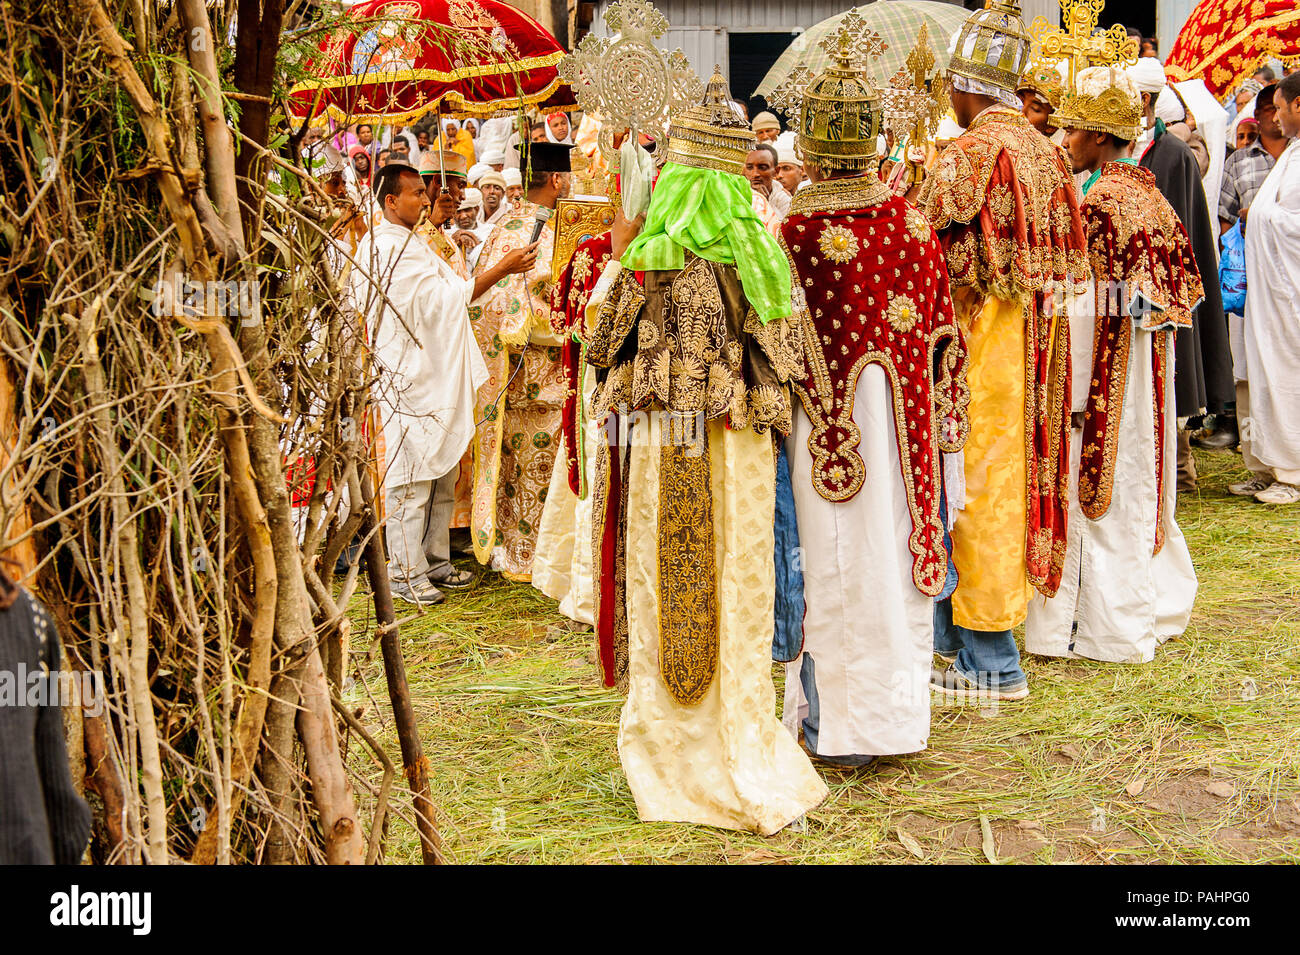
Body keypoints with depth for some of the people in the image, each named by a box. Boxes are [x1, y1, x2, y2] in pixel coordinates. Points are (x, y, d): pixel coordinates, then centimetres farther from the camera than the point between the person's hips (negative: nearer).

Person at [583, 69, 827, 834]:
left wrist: (616, 258, 13)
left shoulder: (651, 260, -11)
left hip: (664, 452, -2)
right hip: (742, 452, 3)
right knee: (738, 597, 13)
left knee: (672, 598, 10)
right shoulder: (761, 249, -2)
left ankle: (679, 763, 22)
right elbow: (782, 357, 3)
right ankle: (744, 749, 23)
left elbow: (601, 338, 1)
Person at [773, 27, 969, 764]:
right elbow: (940, 331, 4)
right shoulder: (910, 223, -3)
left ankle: (837, 721, 16)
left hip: (825, 425, -3)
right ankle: (898, 709, 26)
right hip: (902, 420, 4)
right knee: (897, 551, 14)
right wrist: (938, 422, 14)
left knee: (838, 567, 6)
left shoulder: (794, 235, -16)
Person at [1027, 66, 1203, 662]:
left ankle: (1106, 628, 9)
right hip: (1147, 367, 9)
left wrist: (1073, 392, -18)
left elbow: (1086, 307, -20)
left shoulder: (1096, 204, -18)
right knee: (1136, 484, 18)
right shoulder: (1150, 194, 9)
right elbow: (1182, 286, 13)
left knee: (1095, 487, 0)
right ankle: (1157, 605, 30)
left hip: (1105, 368, -9)